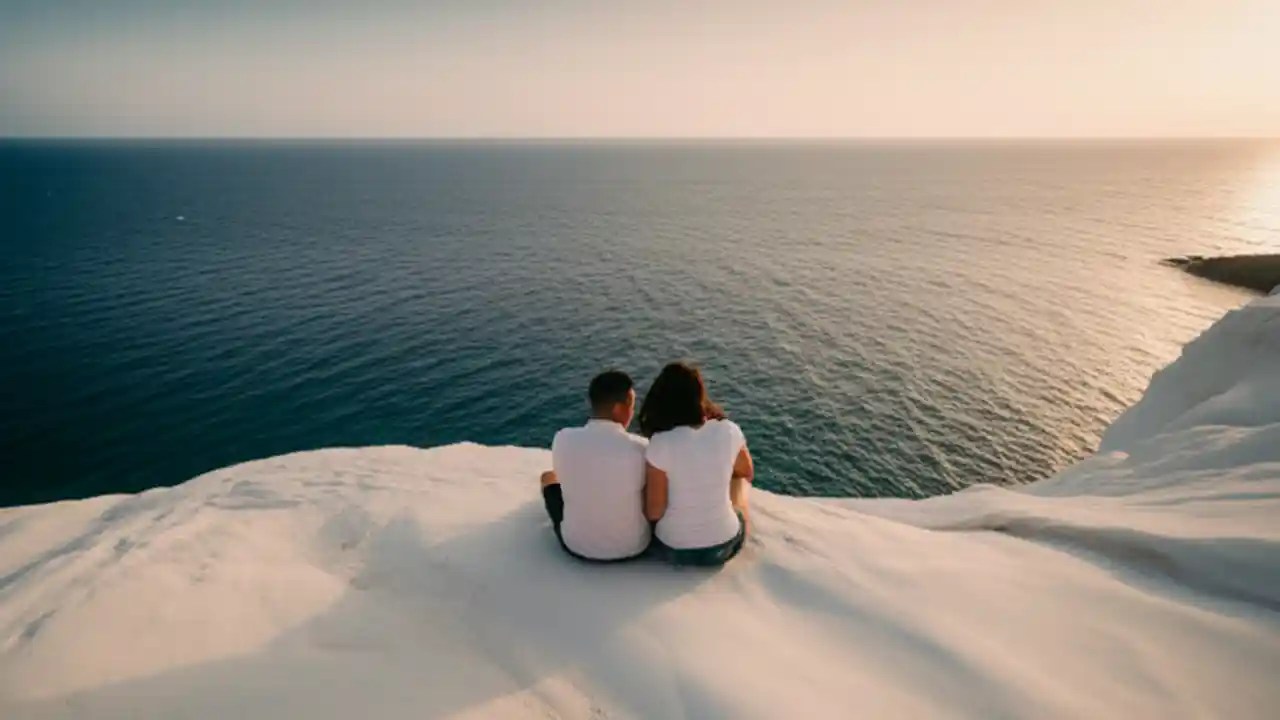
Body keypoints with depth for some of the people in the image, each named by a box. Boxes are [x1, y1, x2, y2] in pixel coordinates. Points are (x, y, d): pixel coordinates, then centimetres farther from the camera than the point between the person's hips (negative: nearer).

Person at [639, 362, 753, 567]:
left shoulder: (660, 444, -23)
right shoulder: (729, 431, -14)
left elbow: (654, 512, -16)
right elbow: (747, 473, 5)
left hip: (673, 548, -1)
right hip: (725, 546, 1)